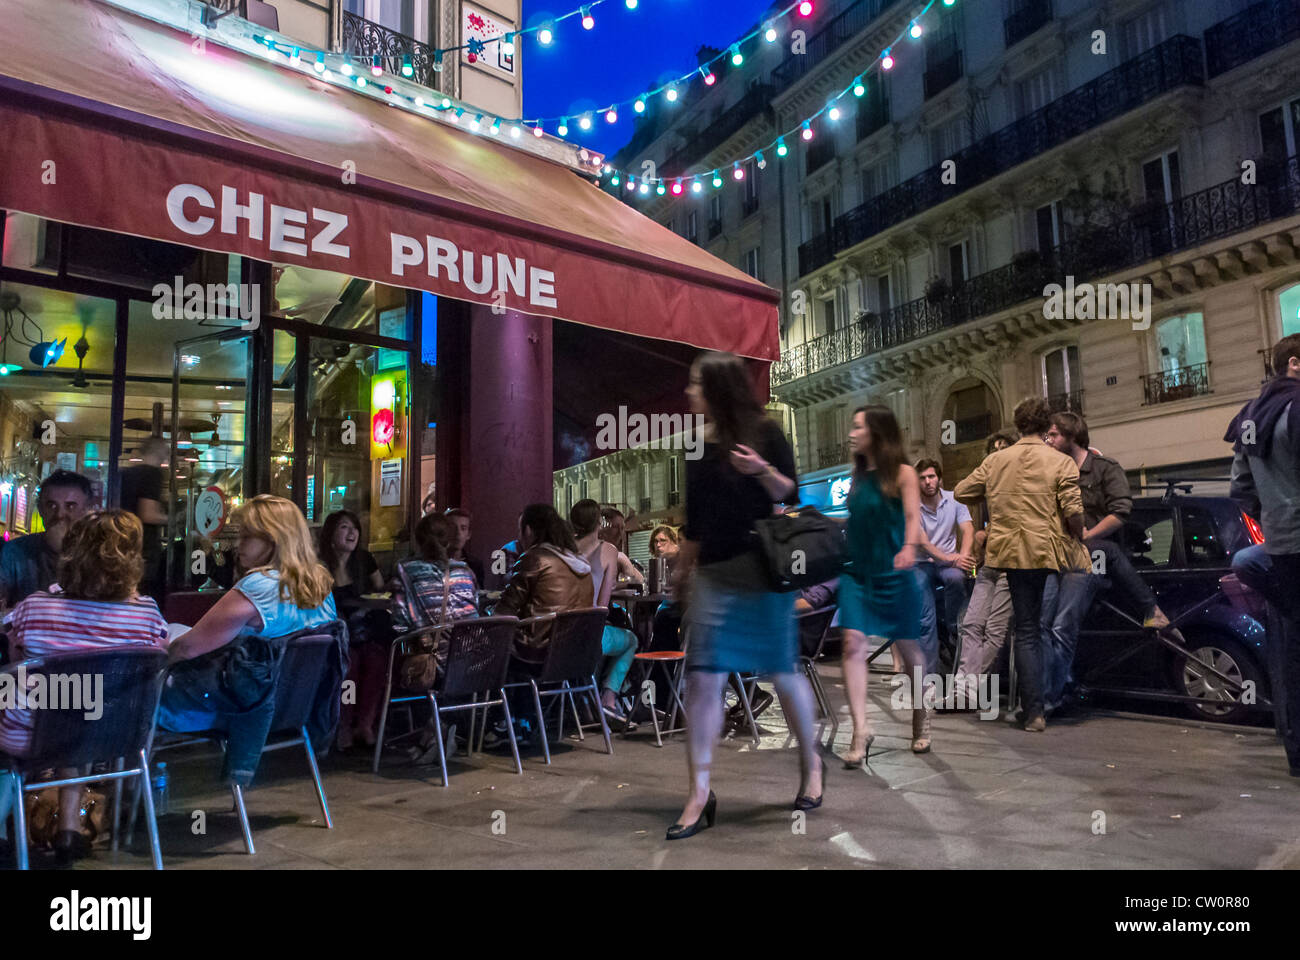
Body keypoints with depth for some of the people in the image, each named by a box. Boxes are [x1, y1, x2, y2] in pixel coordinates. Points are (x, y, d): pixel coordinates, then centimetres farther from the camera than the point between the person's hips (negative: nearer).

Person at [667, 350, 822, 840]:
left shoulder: (764, 431, -3)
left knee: (783, 672, 7)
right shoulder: (699, 446, 10)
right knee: (702, 679, -3)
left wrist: (763, 470, -22)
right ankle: (699, 795, 6)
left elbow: (792, 497, -4)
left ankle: (811, 763, 32)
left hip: (764, 572, -4)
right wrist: (681, 571, 21)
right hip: (712, 575, 4)